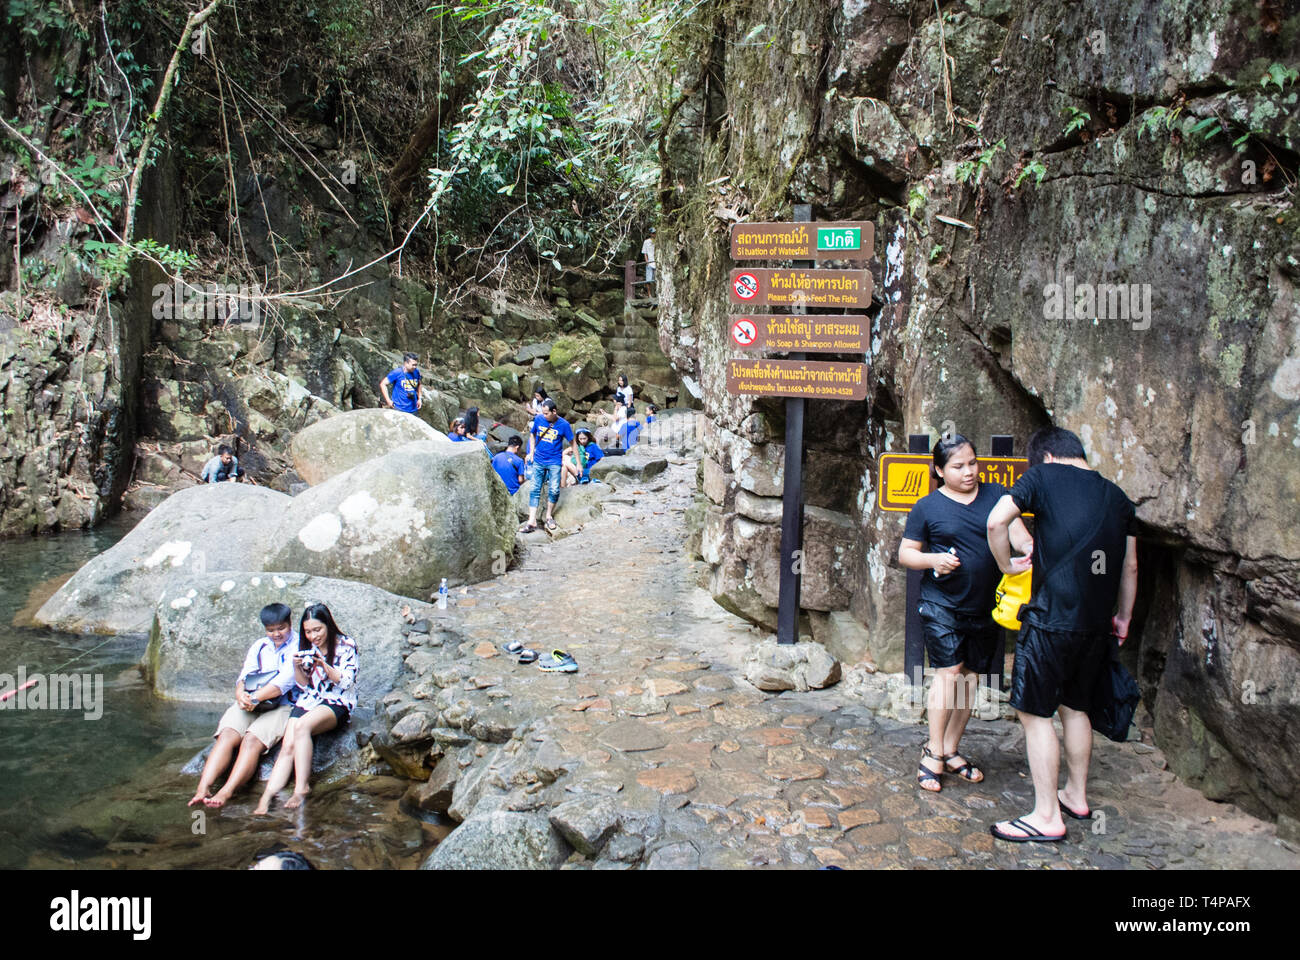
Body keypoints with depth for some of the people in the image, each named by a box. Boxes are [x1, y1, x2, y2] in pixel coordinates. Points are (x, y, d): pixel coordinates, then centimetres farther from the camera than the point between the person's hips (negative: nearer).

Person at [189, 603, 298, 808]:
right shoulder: (259, 646, 20)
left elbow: (285, 681, -13)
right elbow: (245, 676, 9)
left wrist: (255, 698, -24)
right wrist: (241, 695, -15)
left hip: (284, 705, -5)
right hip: (251, 704, 5)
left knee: (252, 739, -29)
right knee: (227, 735, -22)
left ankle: (226, 793, -37)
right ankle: (203, 788, -32)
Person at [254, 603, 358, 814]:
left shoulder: (346, 646, -3)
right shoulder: (307, 648, 13)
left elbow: (346, 681, -8)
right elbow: (305, 684, 15)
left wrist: (324, 666, -24)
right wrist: (297, 667, -6)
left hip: (337, 703, -5)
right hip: (309, 700, 5)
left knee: (302, 726, -35)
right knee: (288, 746, -20)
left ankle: (301, 787, -33)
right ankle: (266, 799, -33)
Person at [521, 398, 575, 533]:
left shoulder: (563, 424, -10)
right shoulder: (539, 420, -3)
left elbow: (572, 443, -2)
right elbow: (532, 434, 15)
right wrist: (531, 452, 6)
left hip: (555, 462, -2)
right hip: (539, 460, 2)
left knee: (554, 490, -3)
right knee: (535, 490, -1)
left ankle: (549, 516, 20)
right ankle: (532, 522, 0)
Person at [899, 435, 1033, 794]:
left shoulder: (995, 494, 6)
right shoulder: (927, 507, -1)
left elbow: (1016, 532, -2)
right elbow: (905, 553, 2)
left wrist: (1030, 548, -25)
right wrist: (933, 559, -18)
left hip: (984, 607, 4)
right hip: (941, 605, -3)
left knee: (971, 677, 9)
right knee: (949, 670, -13)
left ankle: (951, 750, 23)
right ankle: (933, 752, -1)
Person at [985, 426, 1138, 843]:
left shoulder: (1044, 475, -2)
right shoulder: (1117, 497, 14)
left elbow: (996, 520, -13)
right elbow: (1130, 567, 18)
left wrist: (1007, 565, 2)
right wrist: (1123, 617, 27)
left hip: (1052, 617, -7)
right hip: (1097, 622, 7)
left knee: (1035, 712, 1)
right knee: (1075, 707, 22)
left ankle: (1047, 817, 4)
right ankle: (1076, 796, 33)